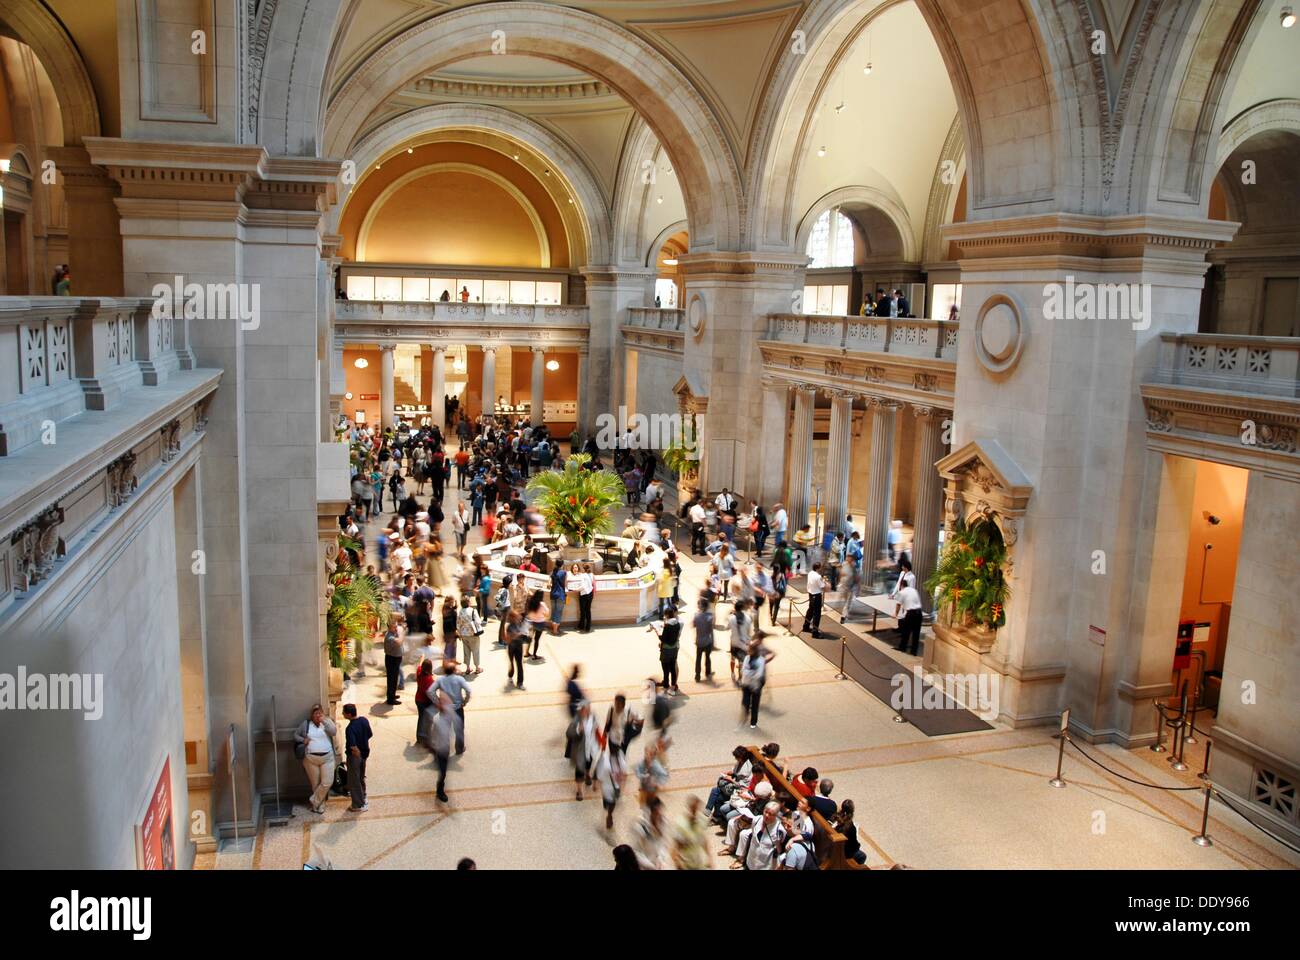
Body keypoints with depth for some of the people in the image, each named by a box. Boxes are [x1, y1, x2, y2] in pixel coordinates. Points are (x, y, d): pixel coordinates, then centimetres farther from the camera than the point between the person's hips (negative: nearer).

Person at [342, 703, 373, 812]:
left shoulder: (350, 728, -29)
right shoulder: (364, 720, -7)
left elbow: (353, 746, -34)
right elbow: (370, 734, 6)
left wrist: (357, 753, -17)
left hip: (355, 756, -7)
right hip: (364, 753, 7)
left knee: (354, 781, 9)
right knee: (361, 778, 26)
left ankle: (359, 805, 18)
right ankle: (363, 799, 43)